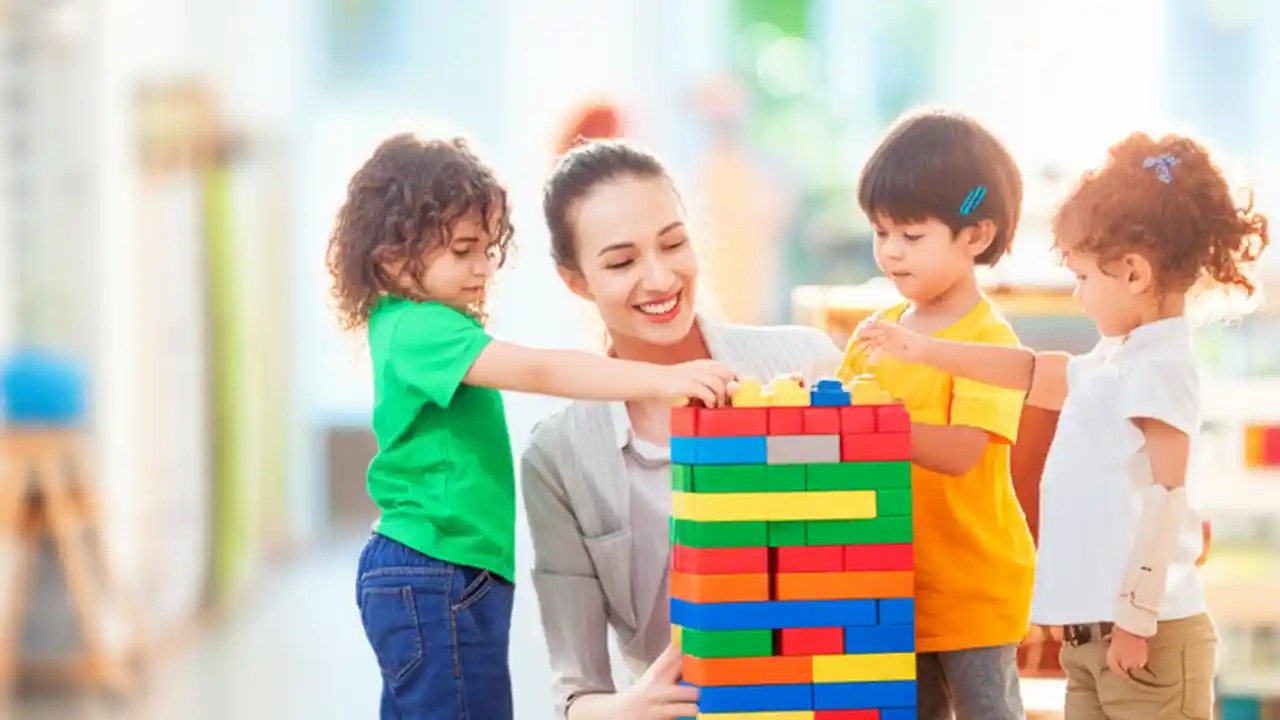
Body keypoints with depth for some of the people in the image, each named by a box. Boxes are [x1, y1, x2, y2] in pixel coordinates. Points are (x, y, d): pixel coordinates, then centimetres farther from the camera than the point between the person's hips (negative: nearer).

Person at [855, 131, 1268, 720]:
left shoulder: (1161, 366, -14)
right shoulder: (1116, 360, 15)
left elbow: (1165, 493, -19)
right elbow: (1034, 373, 32)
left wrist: (1137, 615, -20)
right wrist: (923, 351, 32)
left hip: (1145, 632, -10)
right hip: (1092, 629, 10)